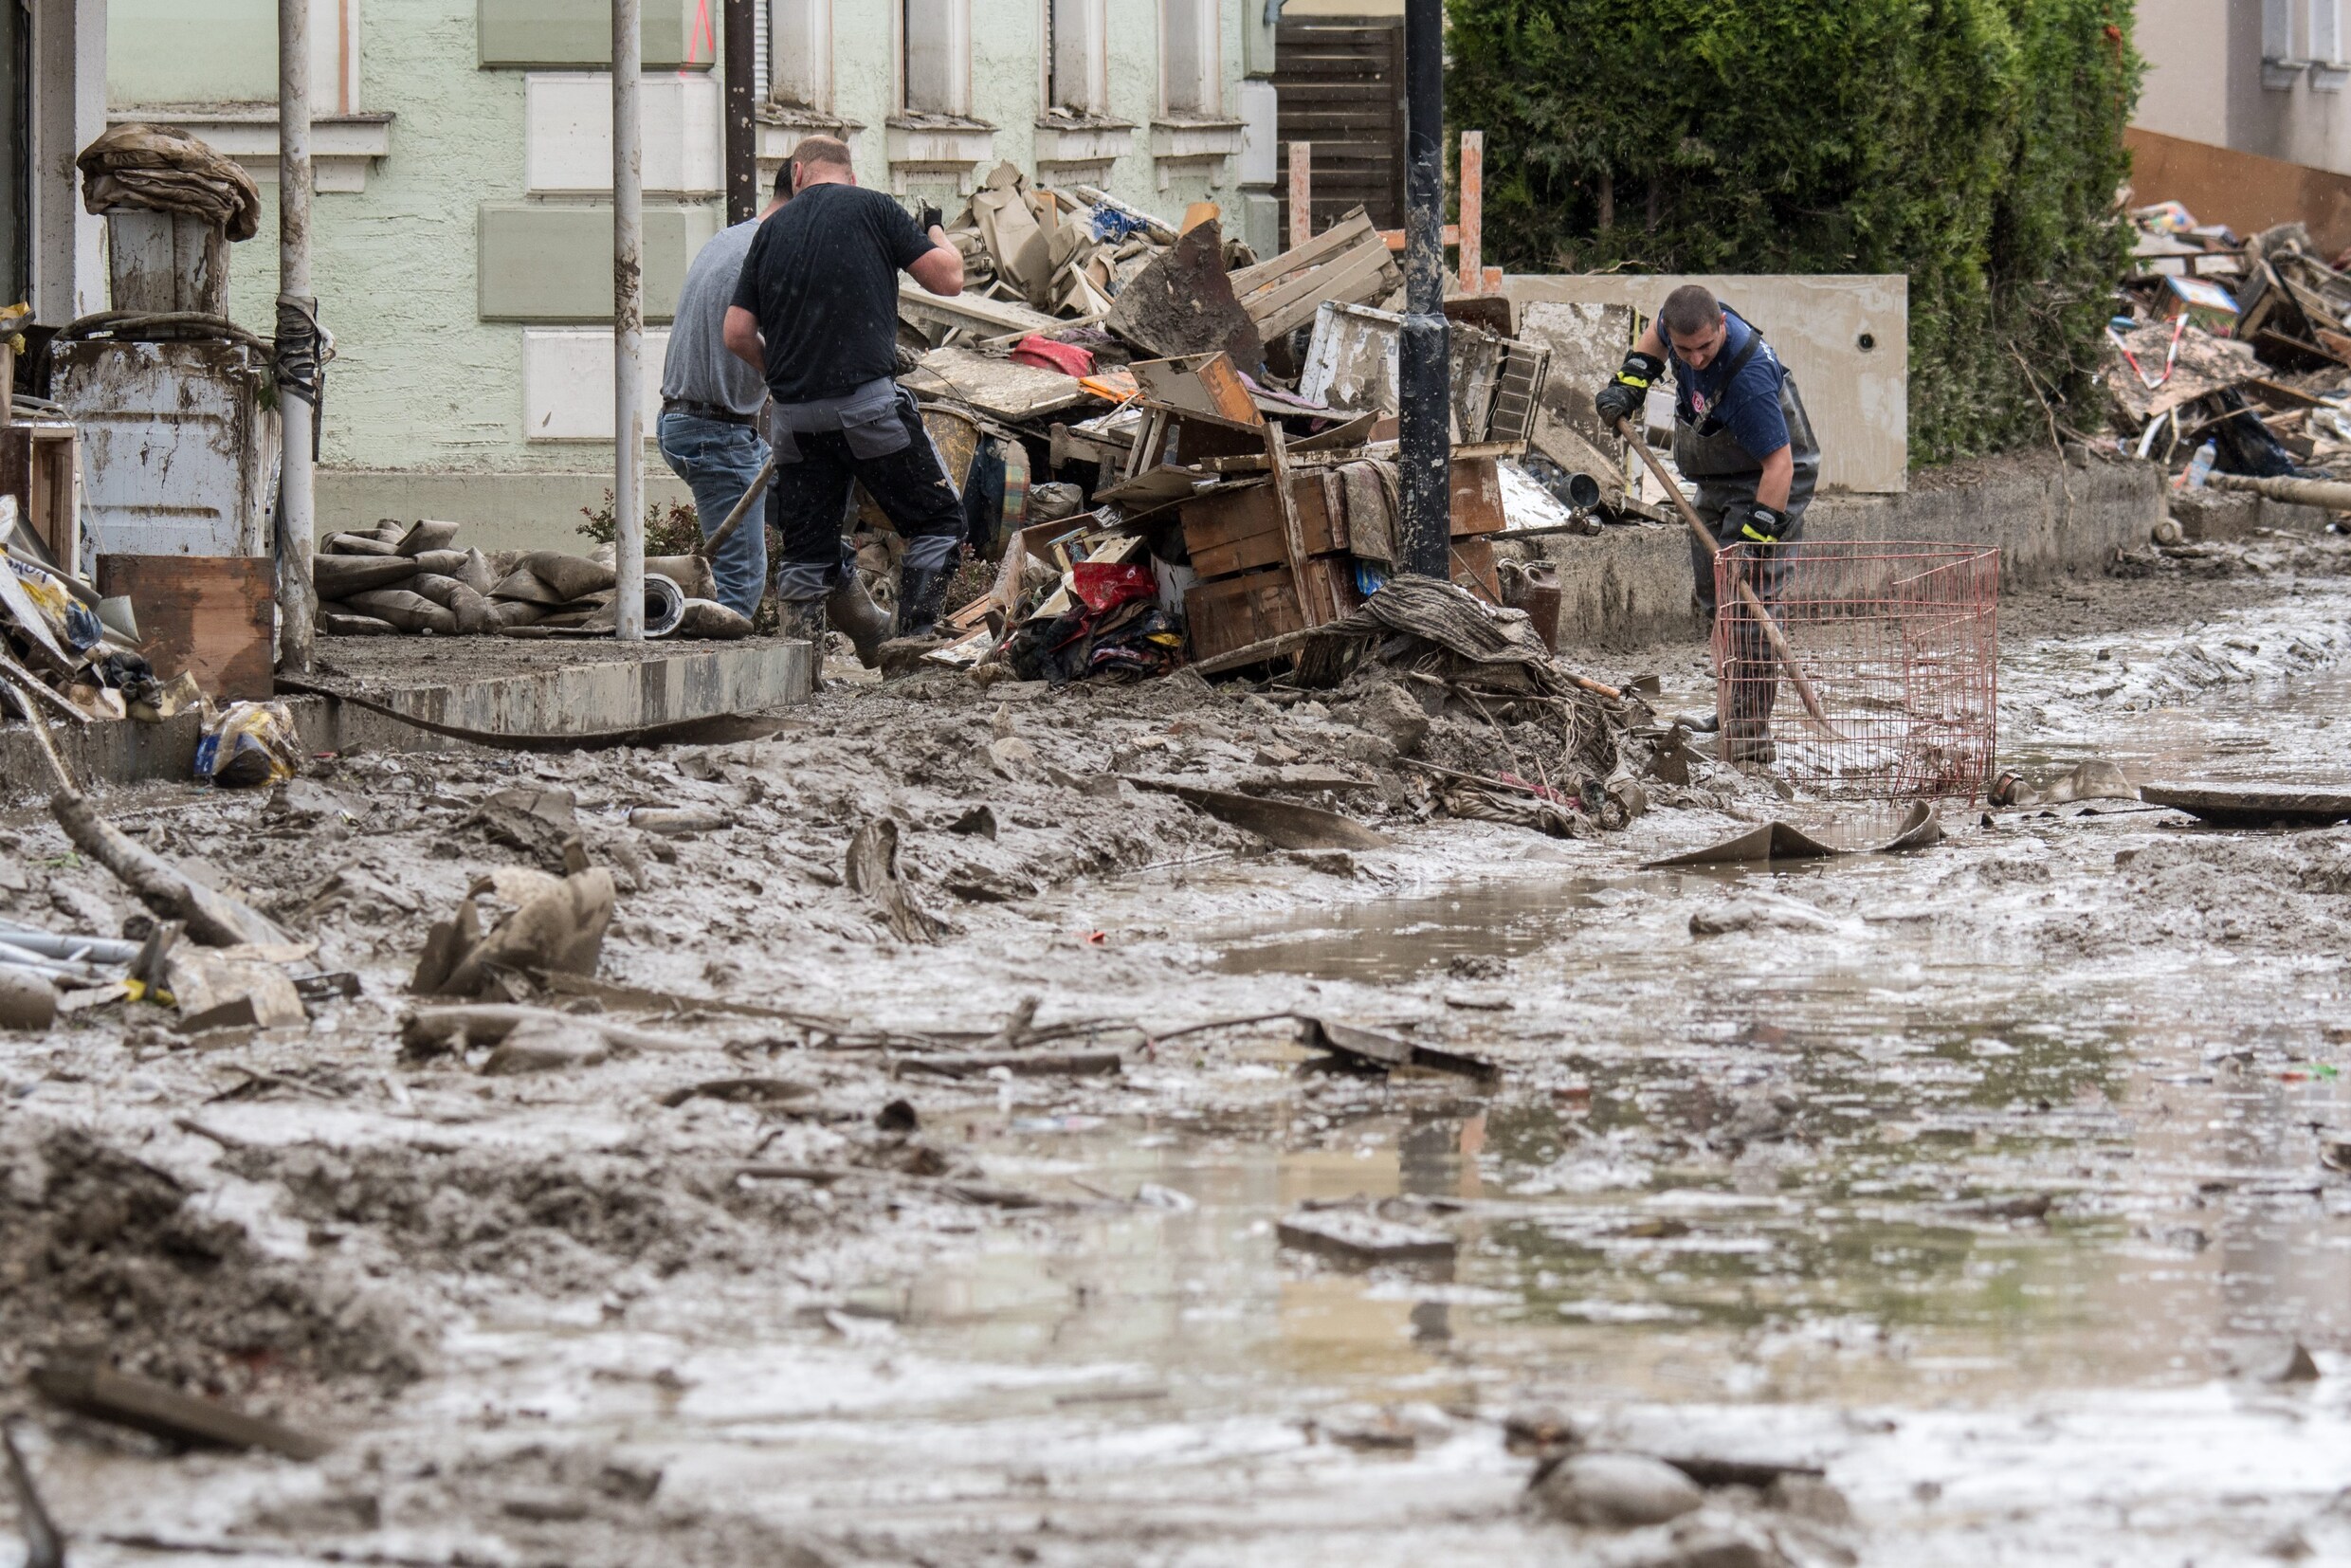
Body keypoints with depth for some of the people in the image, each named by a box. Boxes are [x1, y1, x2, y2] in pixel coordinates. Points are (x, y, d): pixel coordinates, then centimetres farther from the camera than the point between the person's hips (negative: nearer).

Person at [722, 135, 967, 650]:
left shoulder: (773, 229, 13)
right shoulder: (873, 208, 2)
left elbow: (737, 333, 10)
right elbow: (948, 278, 1)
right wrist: (936, 232, 22)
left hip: (793, 413, 4)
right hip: (867, 401, -4)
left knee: (805, 550, 11)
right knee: (938, 520, 8)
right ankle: (914, 642, -1)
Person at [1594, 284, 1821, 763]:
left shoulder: (1748, 379, -37)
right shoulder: (1678, 321, -13)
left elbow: (1779, 461, -34)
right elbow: (1655, 334, 14)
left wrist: (1761, 533, -37)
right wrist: (1630, 381, 2)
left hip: (1768, 483, -9)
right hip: (1718, 484, 9)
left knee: (1746, 603, -18)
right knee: (1714, 599, 15)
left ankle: (1750, 732, -19)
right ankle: (1735, 710, 28)